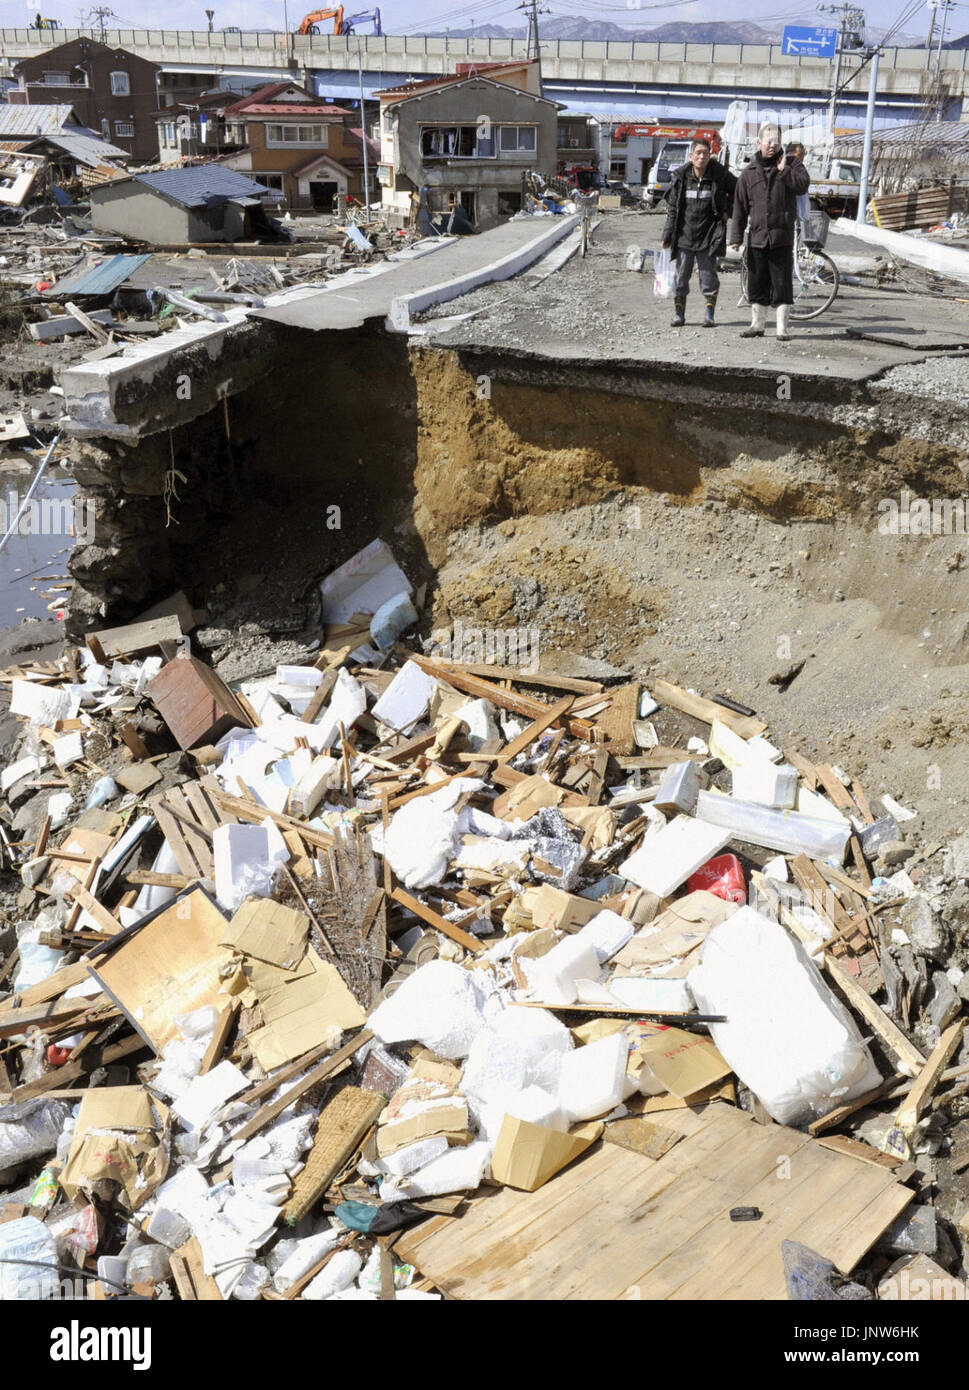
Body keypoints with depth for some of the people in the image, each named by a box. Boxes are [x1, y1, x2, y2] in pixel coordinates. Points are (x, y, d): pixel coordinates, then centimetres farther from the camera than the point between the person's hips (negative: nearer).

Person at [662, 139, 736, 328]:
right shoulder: (681, 177, 0)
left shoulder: (719, 174, -4)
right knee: (681, 275, 5)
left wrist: (727, 211, 4)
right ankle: (679, 313, 15)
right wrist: (667, 236, 1)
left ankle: (709, 314, 9)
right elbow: (672, 208, 4)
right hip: (684, 235, 1)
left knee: (709, 275, 1)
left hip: (708, 235, -1)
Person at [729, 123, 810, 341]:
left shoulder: (791, 163, 7)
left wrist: (784, 171, -14)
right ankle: (757, 324, 18)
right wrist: (736, 237, 4)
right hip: (757, 237, 2)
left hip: (782, 237, -2)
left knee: (782, 283, -2)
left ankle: (782, 327, 3)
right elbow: (740, 207, 9)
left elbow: (803, 184, -10)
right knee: (756, 283, 7)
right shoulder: (749, 172, 11)